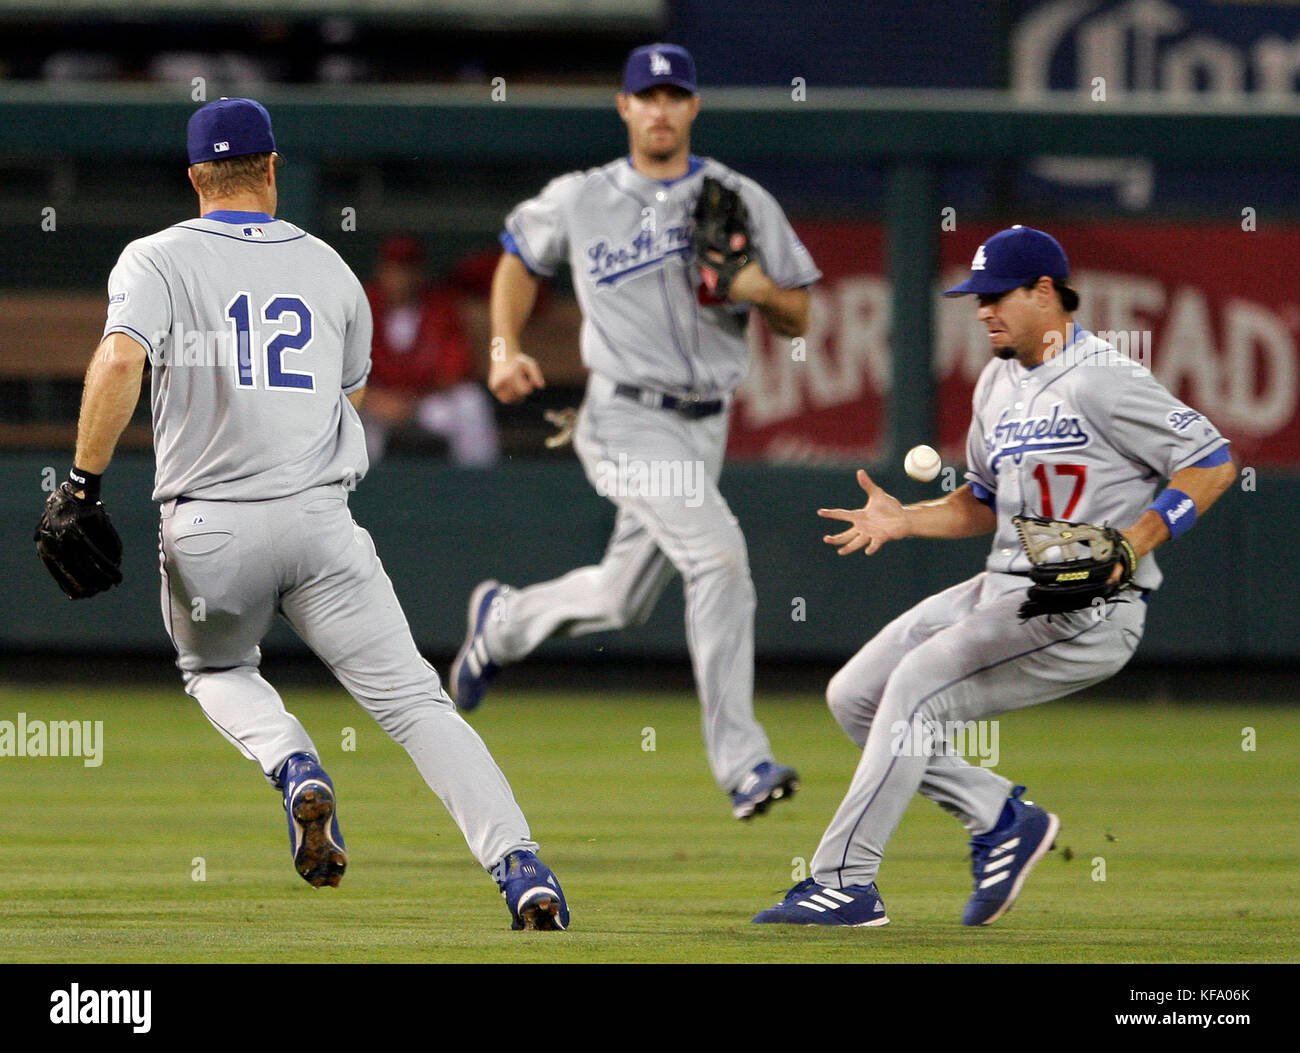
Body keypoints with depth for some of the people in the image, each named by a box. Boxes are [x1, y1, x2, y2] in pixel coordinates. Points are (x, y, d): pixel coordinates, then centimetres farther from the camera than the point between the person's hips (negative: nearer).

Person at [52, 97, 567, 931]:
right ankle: (520, 867, -17)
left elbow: (120, 362, -17)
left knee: (215, 670, 28)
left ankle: (296, 769, -2)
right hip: (321, 519, 1)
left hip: (210, 532, -1)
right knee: (414, 698, -1)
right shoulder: (327, 266, 12)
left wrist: (85, 481, -13)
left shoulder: (158, 260, 1)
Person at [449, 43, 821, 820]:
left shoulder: (743, 202, 3)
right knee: (718, 553, -24)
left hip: (703, 426, 4)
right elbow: (522, 255, 21)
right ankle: (741, 763, -25)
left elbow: (799, 319, 6)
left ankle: (505, 619, 46)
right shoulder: (578, 202, 1)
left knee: (625, 600, 14)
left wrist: (762, 290, -16)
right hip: (625, 419, -4)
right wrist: (506, 348, 7)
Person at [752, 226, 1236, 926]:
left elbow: (1214, 464, -14)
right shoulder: (997, 383, 15)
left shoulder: (1101, 380, -12)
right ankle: (1000, 818, 10)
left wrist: (1132, 546, -24)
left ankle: (846, 883, -18)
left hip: (1089, 611, -9)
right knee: (854, 695, 3)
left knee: (919, 683, -21)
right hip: (1003, 591, 9)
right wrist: (906, 519, 6)